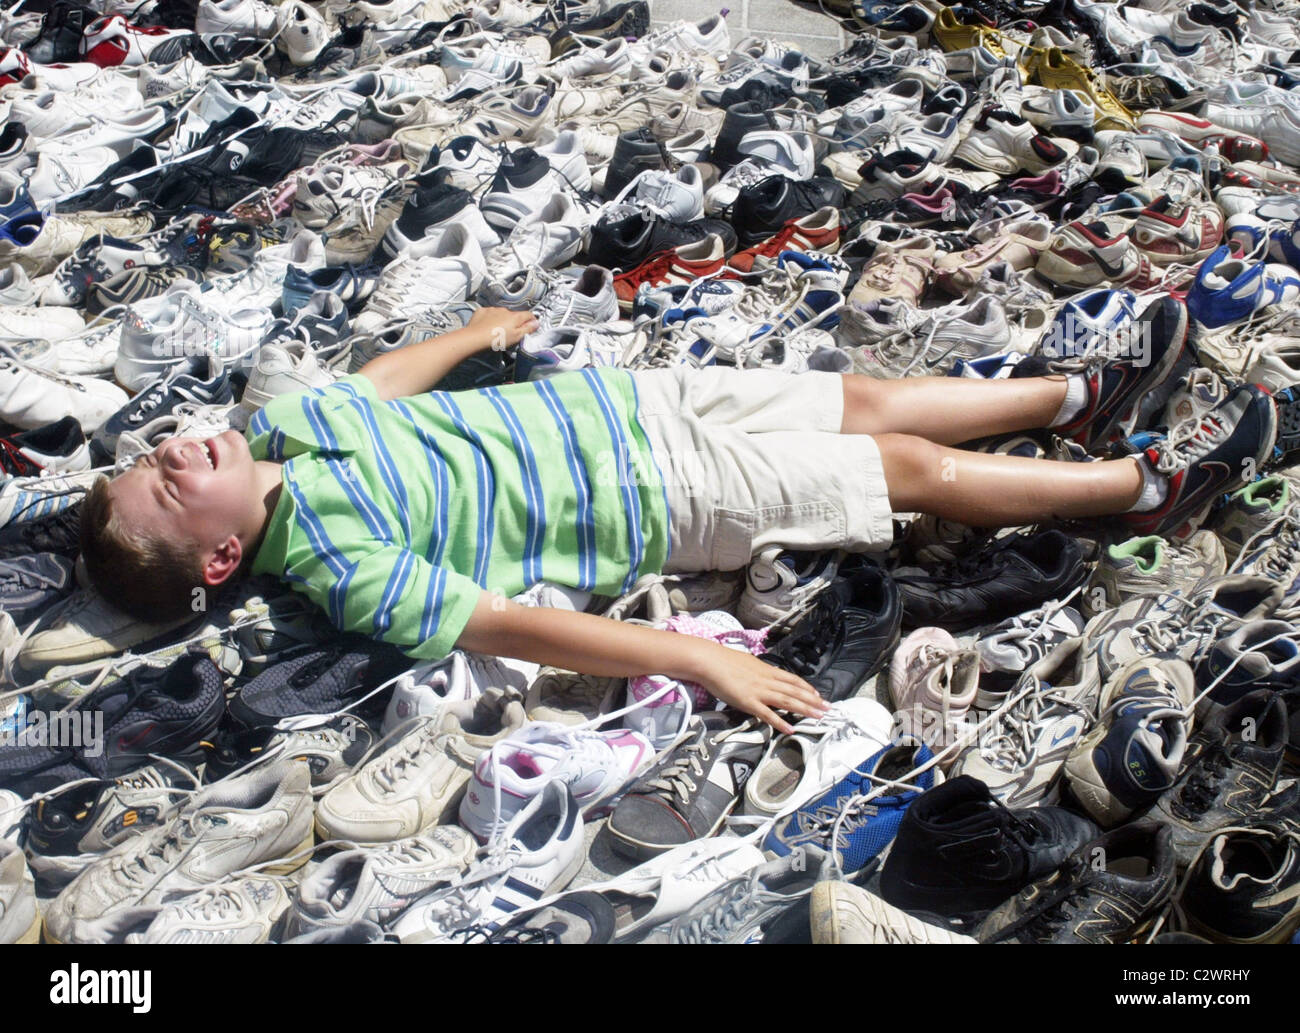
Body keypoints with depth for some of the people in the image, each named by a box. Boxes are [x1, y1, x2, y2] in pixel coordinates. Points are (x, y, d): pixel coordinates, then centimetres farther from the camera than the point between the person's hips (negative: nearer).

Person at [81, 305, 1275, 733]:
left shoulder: (275, 422, -2)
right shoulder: (336, 568, -23)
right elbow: (510, 626, -27)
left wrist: (474, 332, 33)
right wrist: (703, 662, -30)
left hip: (612, 400, 6)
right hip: (656, 501, -6)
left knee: (870, 400, 10)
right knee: (919, 467, -1)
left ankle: (1083, 394, 29)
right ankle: (1155, 485, 15)